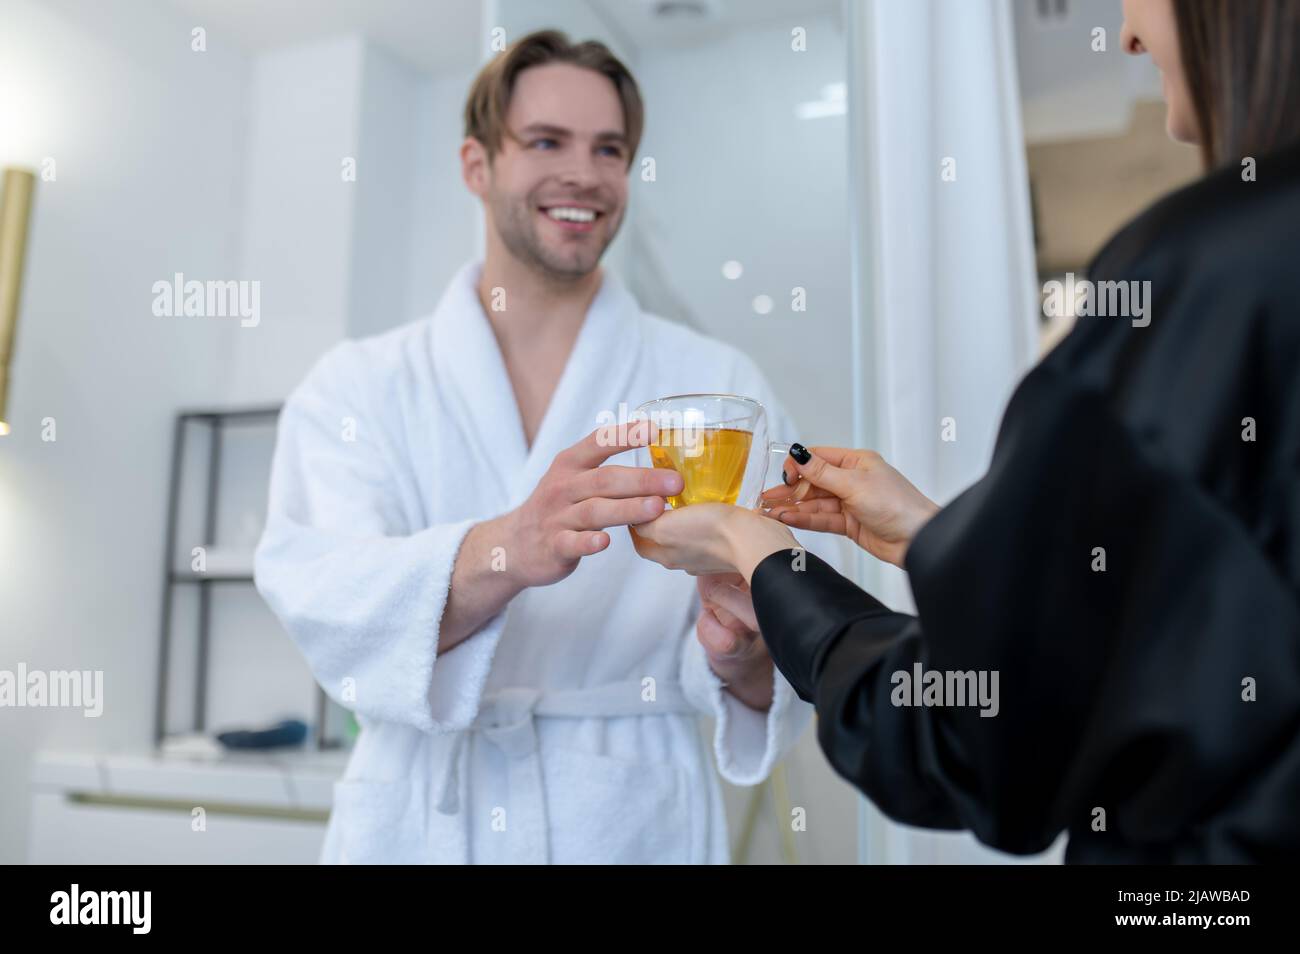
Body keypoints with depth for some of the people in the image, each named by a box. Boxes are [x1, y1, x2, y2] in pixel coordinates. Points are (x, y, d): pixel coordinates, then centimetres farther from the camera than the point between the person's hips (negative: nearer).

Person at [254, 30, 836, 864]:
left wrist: (741, 655, -30)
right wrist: (508, 552, -36)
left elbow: (784, 660, -8)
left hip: (637, 826, 0)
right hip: (416, 827, 1)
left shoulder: (719, 386, -4)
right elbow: (323, 599, -18)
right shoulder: (357, 387, -2)